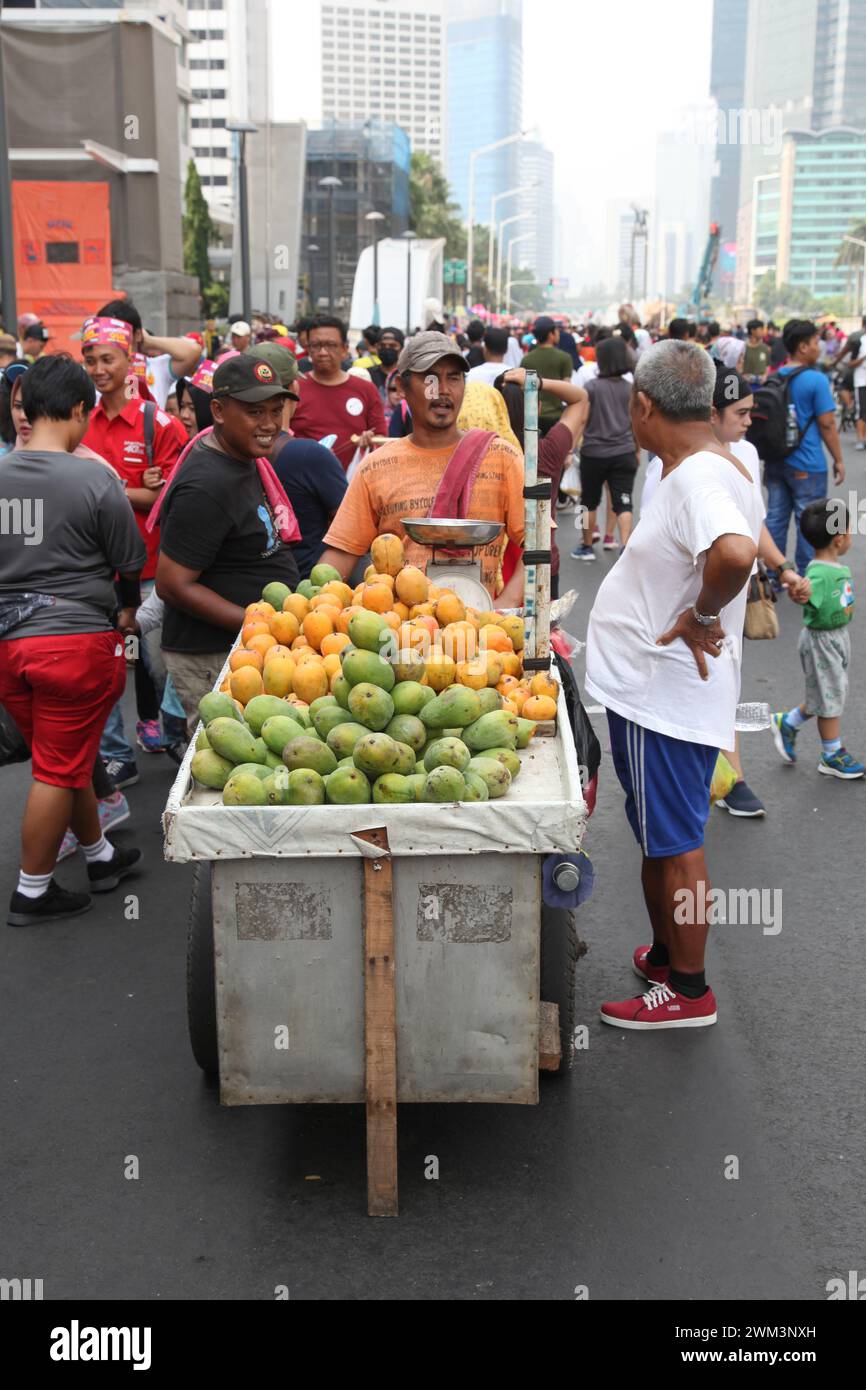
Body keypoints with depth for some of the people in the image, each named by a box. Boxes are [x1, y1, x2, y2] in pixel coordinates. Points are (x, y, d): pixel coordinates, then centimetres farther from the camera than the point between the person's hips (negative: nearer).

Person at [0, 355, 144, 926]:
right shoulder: (96, 479, -12)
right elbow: (129, 565, -2)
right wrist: (128, 612, 18)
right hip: (78, 638, -5)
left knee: (66, 758, 20)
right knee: (59, 770, 5)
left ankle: (101, 856, 36)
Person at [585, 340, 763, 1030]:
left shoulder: (699, 476, -22)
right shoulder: (700, 468, 10)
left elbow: (736, 552, -42)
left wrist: (704, 615, -25)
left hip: (667, 698, -10)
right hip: (651, 689, 10)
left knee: (676, 843, 1)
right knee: (661, 838, 22)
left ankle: (689, 990, 14)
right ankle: (665, 957, 37)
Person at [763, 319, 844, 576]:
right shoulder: (816, 380, -13)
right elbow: (827, 424, -12)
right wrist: (838, 460, -3)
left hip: (775, 461, 7)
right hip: (807, 466, -7)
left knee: (775, 517, 11)